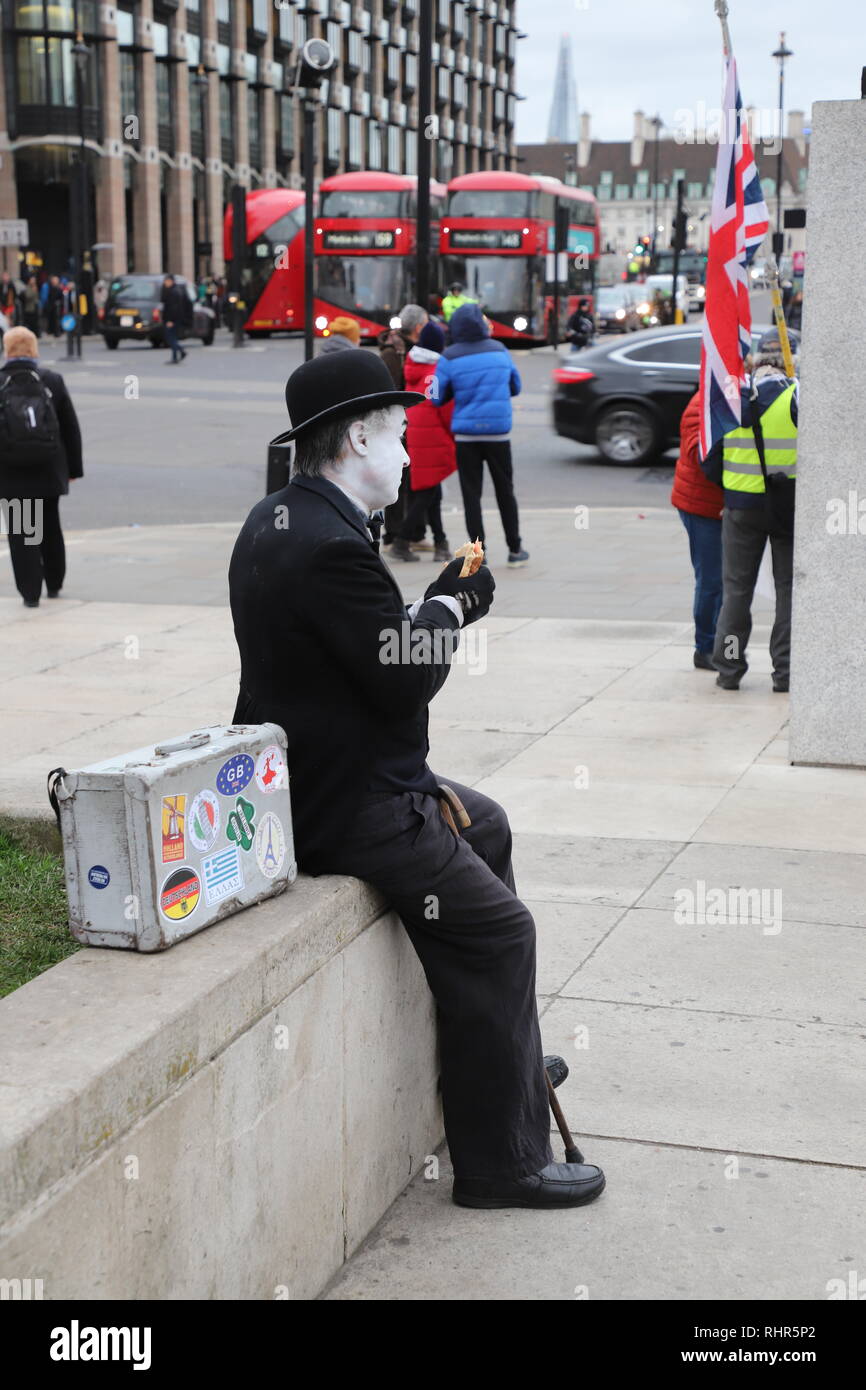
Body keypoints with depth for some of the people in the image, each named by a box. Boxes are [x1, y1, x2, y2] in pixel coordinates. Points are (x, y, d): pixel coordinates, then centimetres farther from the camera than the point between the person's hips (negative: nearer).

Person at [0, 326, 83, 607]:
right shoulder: (52, 381, -4)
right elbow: (71, 428, 0)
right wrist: (74, 468, 9)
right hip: (49, 470, 2)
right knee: (50, 527, 19)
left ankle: (30, 592, 2)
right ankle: (54, 584, 30)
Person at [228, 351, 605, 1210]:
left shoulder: (276, 520, 10)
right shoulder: (331, 545, -25)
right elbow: (406, 678, -23)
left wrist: (436, 605, 4)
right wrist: (447, 608, -6)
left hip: (315, 775, 12)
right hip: (344, 808, -12)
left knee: (485, 827, 27)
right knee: (494, 929, -10)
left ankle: (505, 1054, 39)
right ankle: (502, 1162, -2)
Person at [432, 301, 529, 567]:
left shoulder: (450, 358, -7)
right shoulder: (499, 351, 2)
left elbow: (437, 398, -2)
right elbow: (515, 387, 14)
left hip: (466, 433, -2)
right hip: (498, 432, 2)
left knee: (471, 494, 4)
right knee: (505, 491, 15)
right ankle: (515, 550, 21)